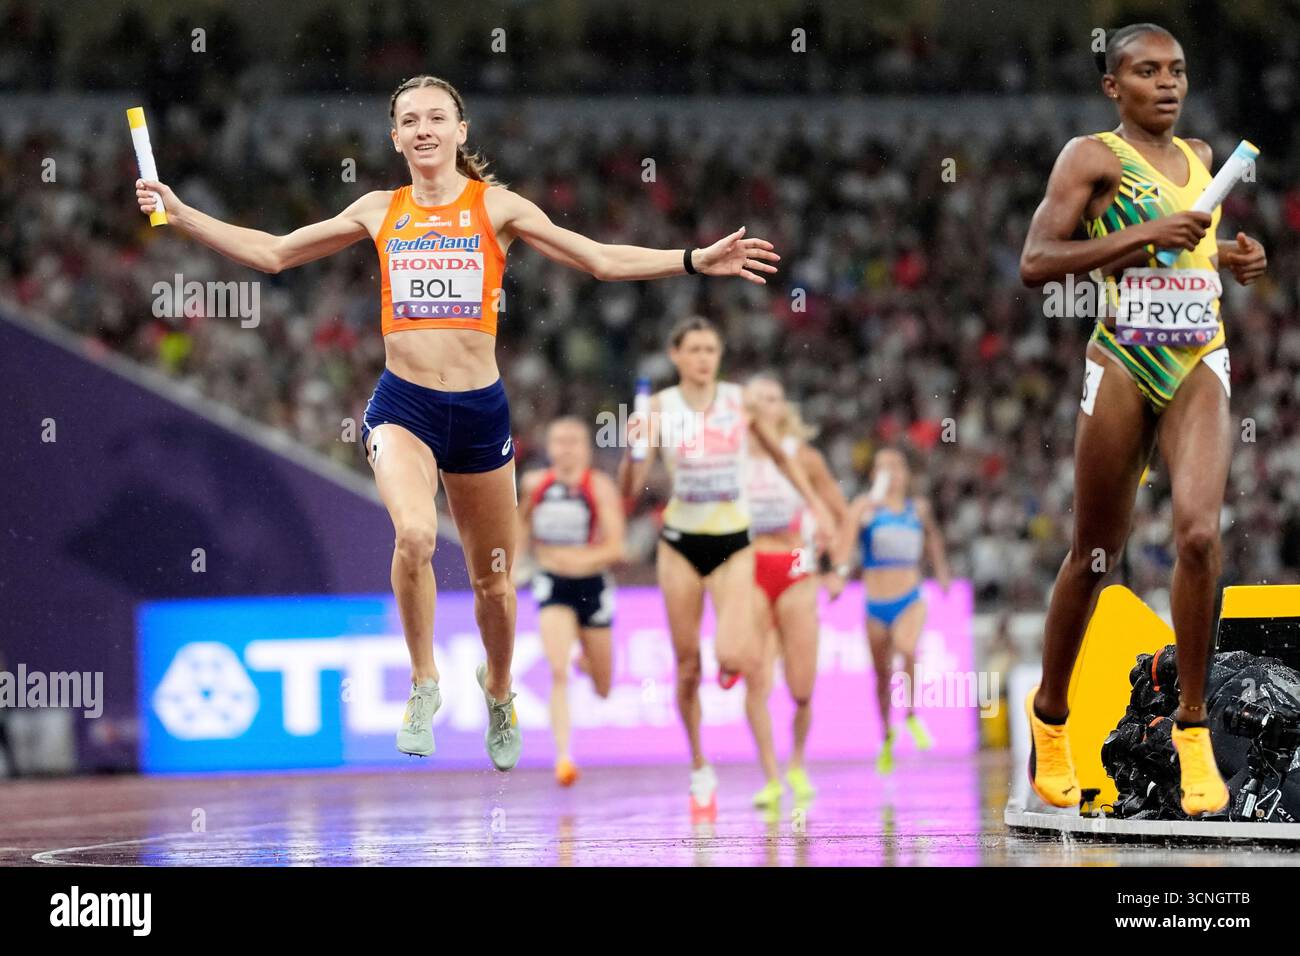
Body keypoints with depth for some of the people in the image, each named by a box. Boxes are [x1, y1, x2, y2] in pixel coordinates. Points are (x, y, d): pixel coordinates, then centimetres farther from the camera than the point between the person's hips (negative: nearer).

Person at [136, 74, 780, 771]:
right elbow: (272, 253, 13)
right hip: (402, 405, -1)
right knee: (414, 536, -29)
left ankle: (498, 688, 42)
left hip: (479, 408, 1)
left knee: (493, 582, 11)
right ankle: (424, 683, -7)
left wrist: (696, 261, -10)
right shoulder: (379, 212, 7)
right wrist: (179, 214, 6)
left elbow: (602, 260, 0)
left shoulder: (494, 206, 2)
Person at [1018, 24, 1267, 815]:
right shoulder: (1092, 157, -2)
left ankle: (1193, 728, -9)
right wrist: (1145, 235, -18)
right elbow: (1036, 261, -12)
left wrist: (1234, 260, 12)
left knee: (1199, 532, -17)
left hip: (1200, 364, 3)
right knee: (1097, 553, 5)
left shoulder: (1200, 158, 16)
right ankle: (1051, 712, 27)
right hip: (1122, 363, -3)